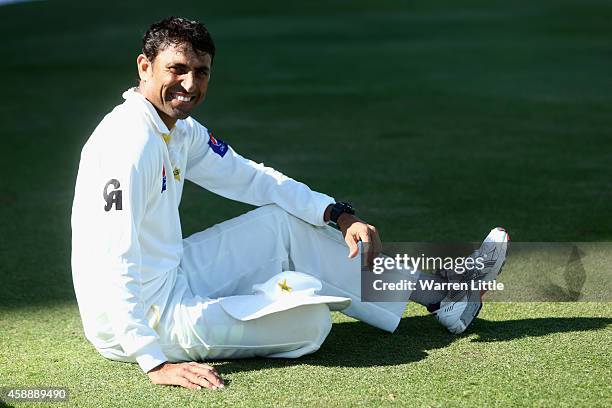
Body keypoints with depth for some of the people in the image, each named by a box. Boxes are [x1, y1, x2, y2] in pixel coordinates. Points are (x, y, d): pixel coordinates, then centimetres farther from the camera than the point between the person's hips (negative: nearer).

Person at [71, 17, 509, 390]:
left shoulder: (180, 130, 5)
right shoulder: (132, 140, -25)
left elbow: (250, 177, 15)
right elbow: (112, 262, -31)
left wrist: (339, 214, 4)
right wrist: (155, 363, -36)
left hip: (172, 276, 10)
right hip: (140, 322, -10)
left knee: (285, 224, 12)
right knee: (308, 317, -20)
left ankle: (438, 293, 21)